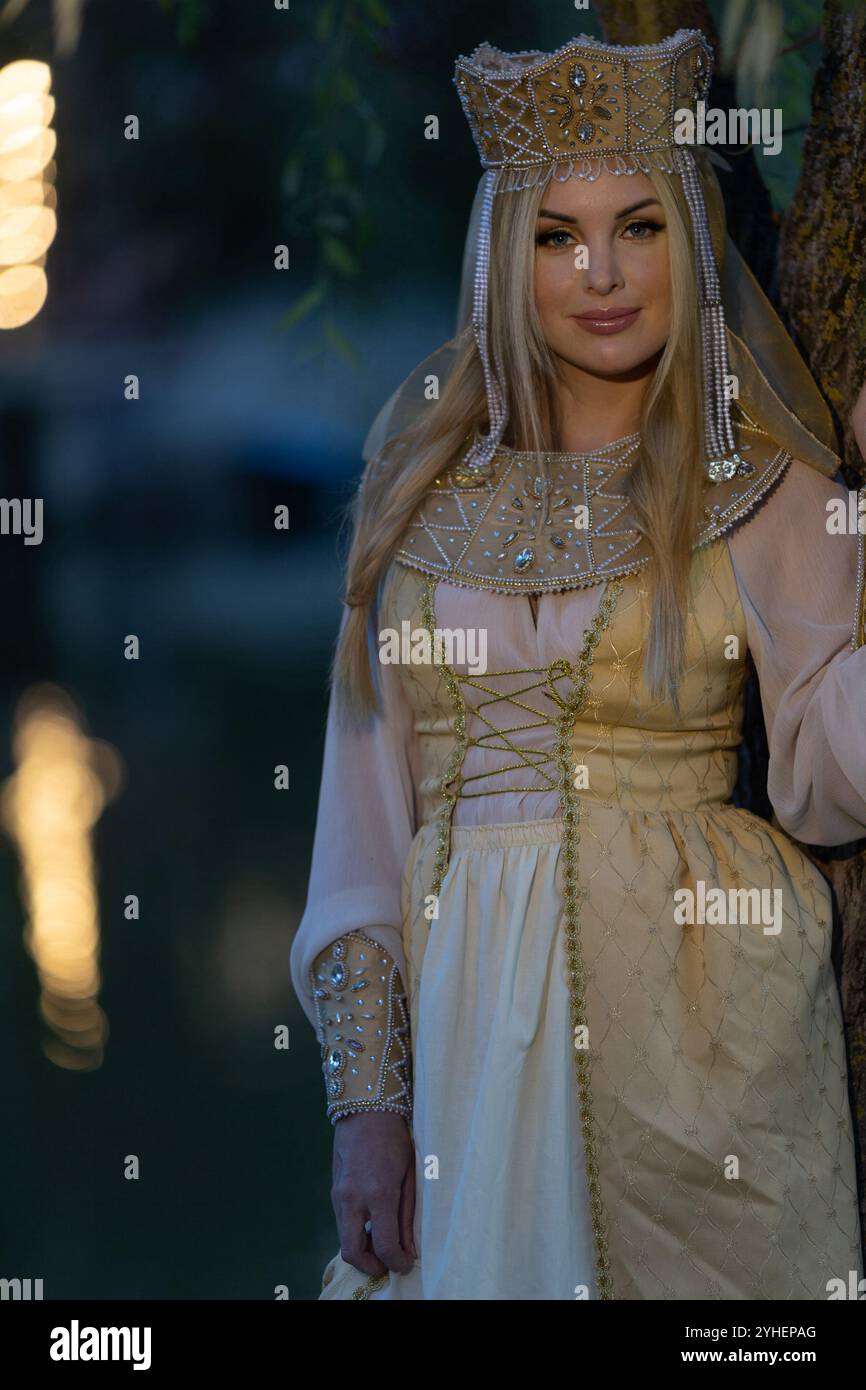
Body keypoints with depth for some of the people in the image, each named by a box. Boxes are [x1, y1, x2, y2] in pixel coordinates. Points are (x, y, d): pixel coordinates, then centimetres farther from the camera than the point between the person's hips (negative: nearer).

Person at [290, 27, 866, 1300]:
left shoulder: (761, 483, -1)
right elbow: (369, 779, 5)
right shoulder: (429, 469, 6)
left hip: (698, 1011, -2)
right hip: (465, 1005, 2)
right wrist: (364, 1085, -1)